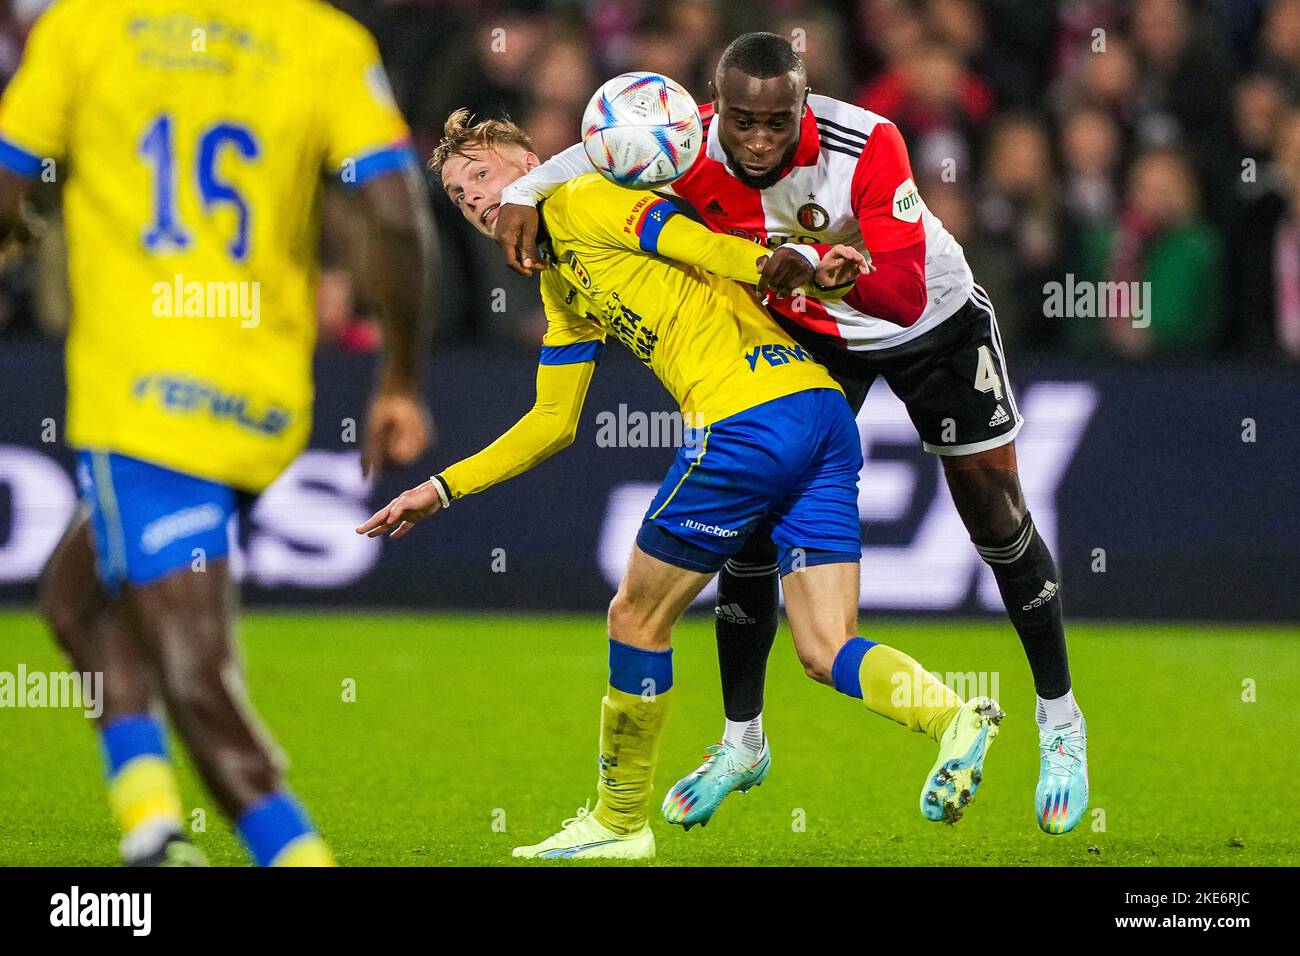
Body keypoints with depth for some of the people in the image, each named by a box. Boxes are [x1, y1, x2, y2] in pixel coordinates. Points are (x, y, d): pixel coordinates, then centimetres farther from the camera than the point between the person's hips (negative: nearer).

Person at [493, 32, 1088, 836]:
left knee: (994, 509, 0)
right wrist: (526, 192, -22)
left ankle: (1061, 728, 17)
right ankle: (742, 742, 14)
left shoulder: (868, 146, -37)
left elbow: (905, 294, -38)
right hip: (813, 335, 3)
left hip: (935, 320, -3)